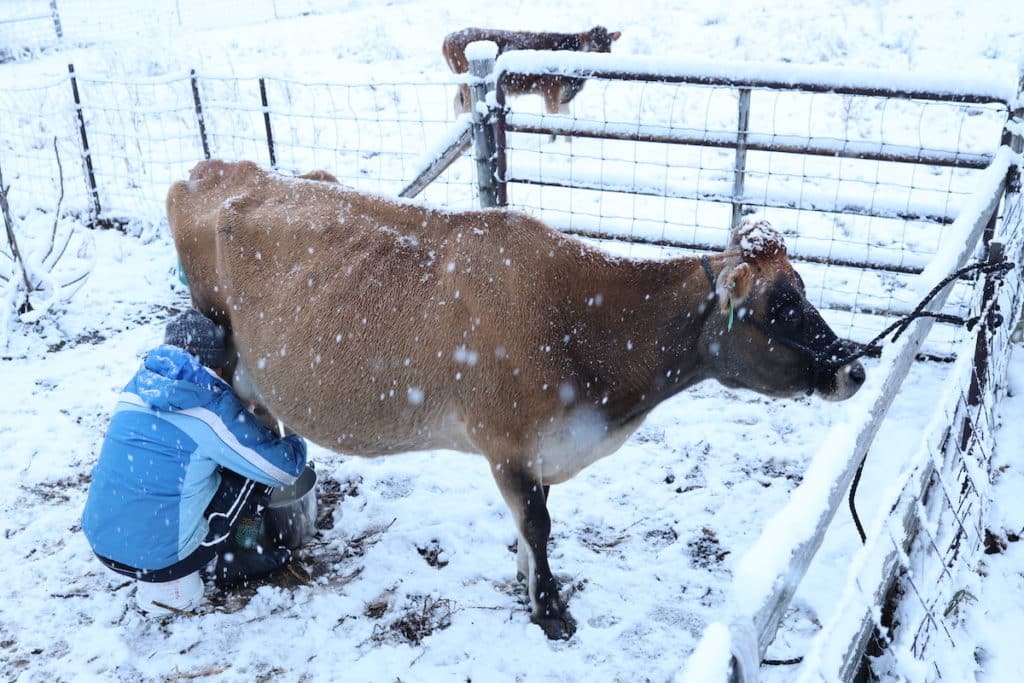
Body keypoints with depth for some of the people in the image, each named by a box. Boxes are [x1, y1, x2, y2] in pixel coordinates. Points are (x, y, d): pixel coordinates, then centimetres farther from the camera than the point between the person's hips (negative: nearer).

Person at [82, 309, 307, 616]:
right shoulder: (210, 407, -13)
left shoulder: (138, 386, 5)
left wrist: (244, 418, 27)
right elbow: (284, 469, -7)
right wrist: (296, 442, 15)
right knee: (252, 469, 5)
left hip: (98, 543, 7)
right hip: (158, 556, -7)